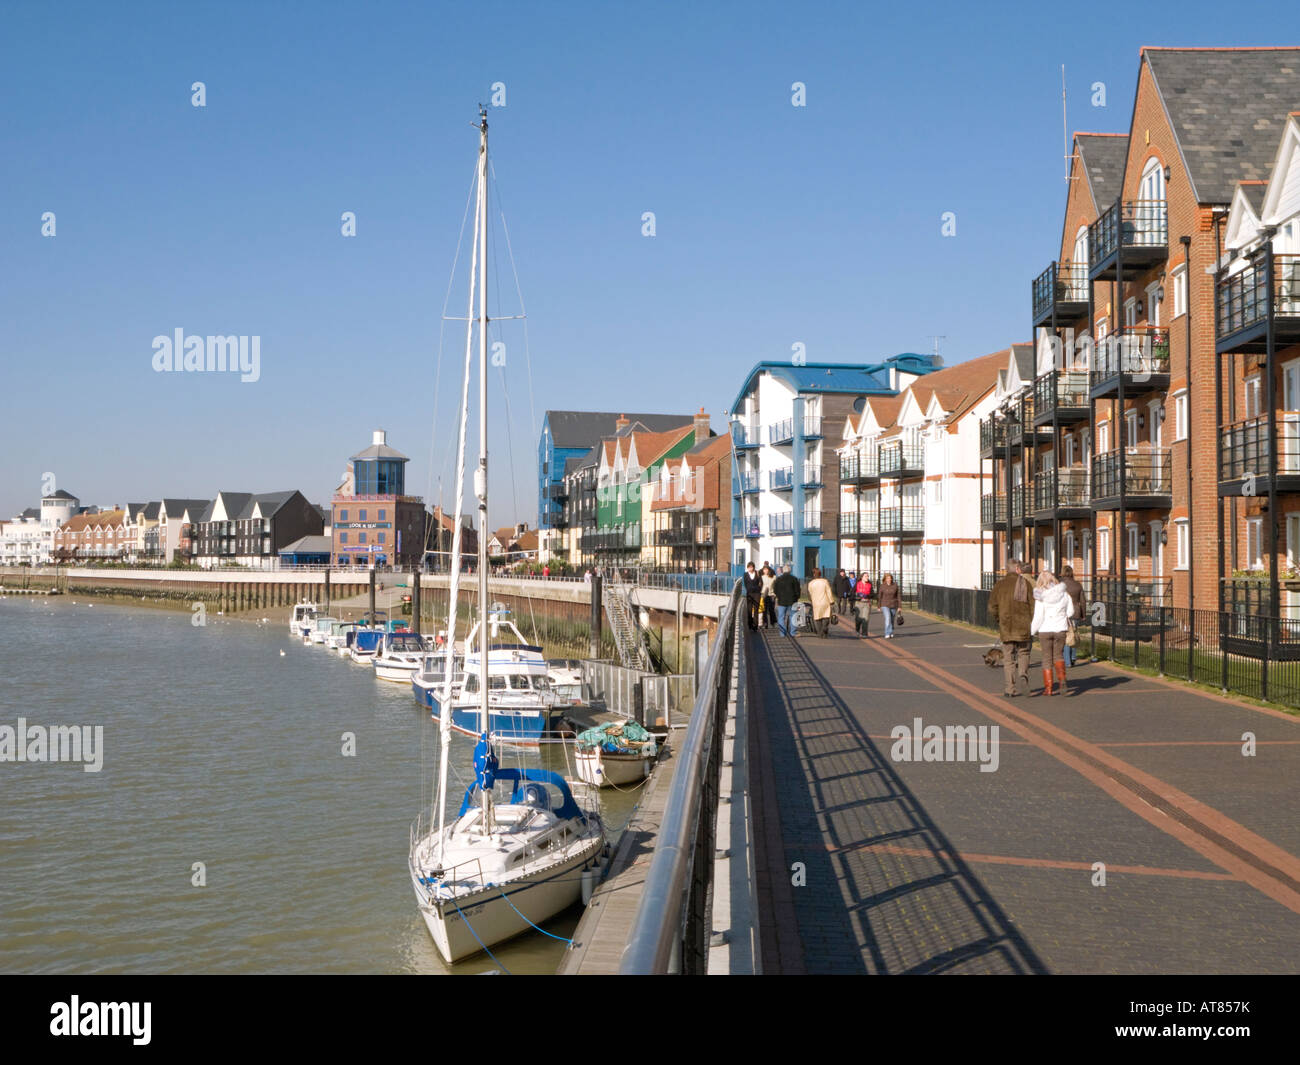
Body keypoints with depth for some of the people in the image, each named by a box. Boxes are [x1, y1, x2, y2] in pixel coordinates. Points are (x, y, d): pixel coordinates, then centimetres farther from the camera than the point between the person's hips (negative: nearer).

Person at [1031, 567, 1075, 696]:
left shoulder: (1040, 597, -12)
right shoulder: (1064, 594, -3)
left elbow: (1038, 617, -13)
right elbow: (1070, 612, 5)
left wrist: (1031, 632, -3)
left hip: (1045, 630, -2)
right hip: (1060, 629, 2)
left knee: (1047, 658, 8)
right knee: (1058, 655, 16)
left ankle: (1048, 687, 7)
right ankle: (1061, 678, -9)